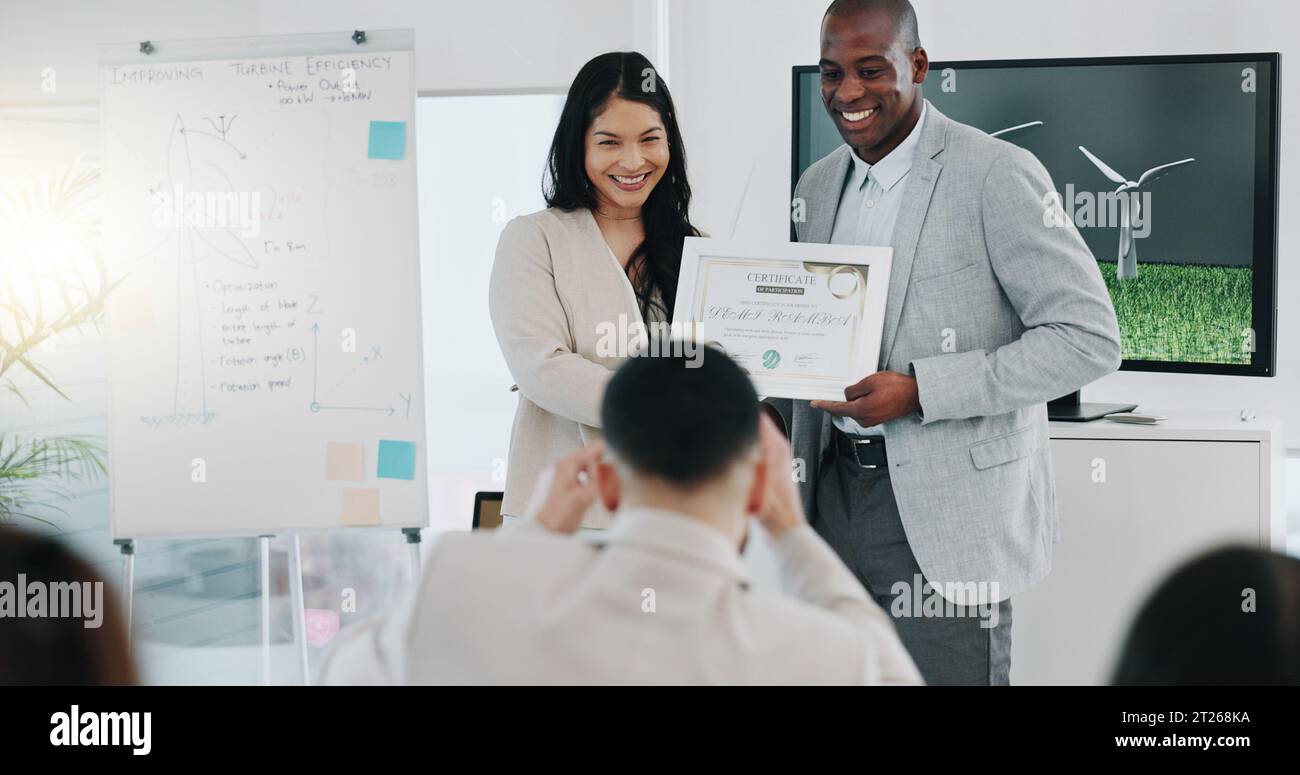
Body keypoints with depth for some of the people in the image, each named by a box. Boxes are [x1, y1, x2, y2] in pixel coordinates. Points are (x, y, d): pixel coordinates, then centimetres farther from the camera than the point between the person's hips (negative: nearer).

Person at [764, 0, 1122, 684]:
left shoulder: (997, 176, -11)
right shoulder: (818, 184, 12)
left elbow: (1090, 339, -15)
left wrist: (920, 391, -21)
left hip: (947, 509, -6)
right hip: (836, 492, 6)